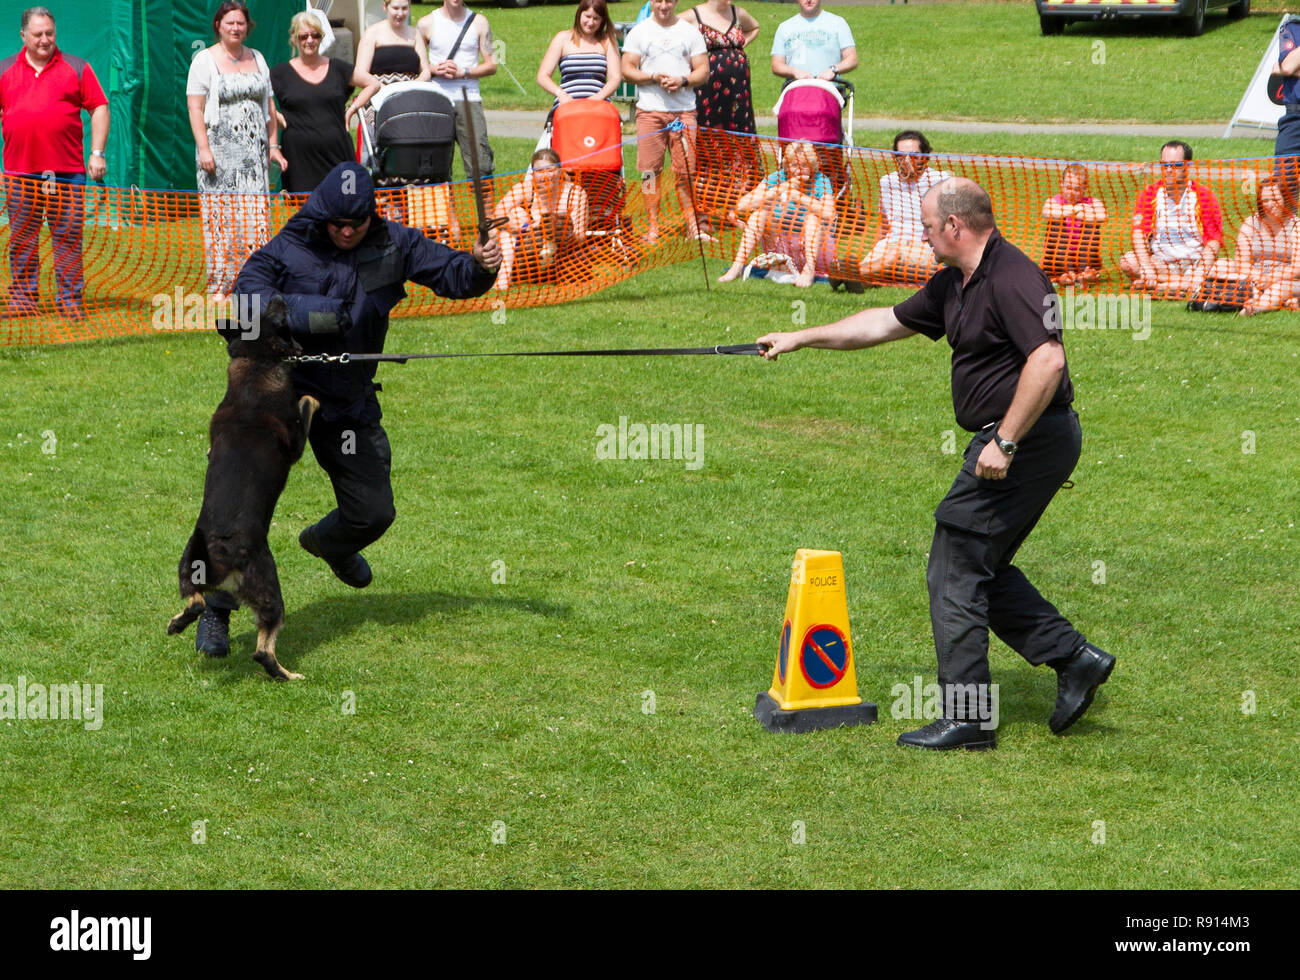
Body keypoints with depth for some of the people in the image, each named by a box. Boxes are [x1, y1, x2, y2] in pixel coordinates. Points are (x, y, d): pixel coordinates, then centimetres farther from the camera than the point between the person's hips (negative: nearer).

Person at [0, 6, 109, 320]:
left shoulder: (76, 69, 7)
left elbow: (99, 109, 7)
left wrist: (97, 153, -2)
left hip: (67, 172, -1)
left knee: (68, 237, -2)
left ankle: (70, 299, 2)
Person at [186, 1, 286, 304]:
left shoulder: (257, 59, 16)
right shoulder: (205, 60, 2)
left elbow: (267, 107, 20)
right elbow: (195, 108, -5)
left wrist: (273, 146, 13)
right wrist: (204, 148, -14)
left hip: (254, 151, 4)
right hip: (220, 148, -4)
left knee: (254, 218, -3)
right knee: (220, 217, -7)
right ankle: (218, 288, -6)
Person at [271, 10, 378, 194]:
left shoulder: (337, 68, 10)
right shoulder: (281, 73, 5)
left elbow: (373, 84, 18)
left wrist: (353, 109, 9)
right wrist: (276, 116, -4)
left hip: (336, 154, 2)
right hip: (300, 157, -2)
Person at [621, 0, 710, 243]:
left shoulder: (690, 32, 10)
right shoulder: (639, 32, 8)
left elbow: (703, 72, 8)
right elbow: (627, 69, 4)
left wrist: (683, 81, -11)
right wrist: (654, 77, -12)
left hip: (684, 110, 0)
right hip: (649, 110, 0)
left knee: (686, 170, -4)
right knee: (650, 169, -2)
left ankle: (692, 225, 2)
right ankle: (652, 227, 4)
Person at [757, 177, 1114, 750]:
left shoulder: (1012, 279, -18)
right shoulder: (954, 285, 14)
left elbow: (1047, 362, -28)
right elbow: (887, 322, 25)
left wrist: (1004, 442, -26)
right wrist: (801, 338, 27)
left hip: (1025, 443, -10)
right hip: (1022, 444, 10)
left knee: (955, 572, -5)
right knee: (983, 569, 15)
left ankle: (966, 718, -1)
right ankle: (1074, 657, 13)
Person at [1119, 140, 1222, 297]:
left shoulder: (1203, 195, -2)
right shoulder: (1150, 193, 2)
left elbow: (1214, 241, -8)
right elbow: (1138, 233, -8)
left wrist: (1199, 275, -24)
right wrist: (1147, 268, -25)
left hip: (1194, 263, -1)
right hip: (1160, 262, 1)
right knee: (1127, 261, -26)